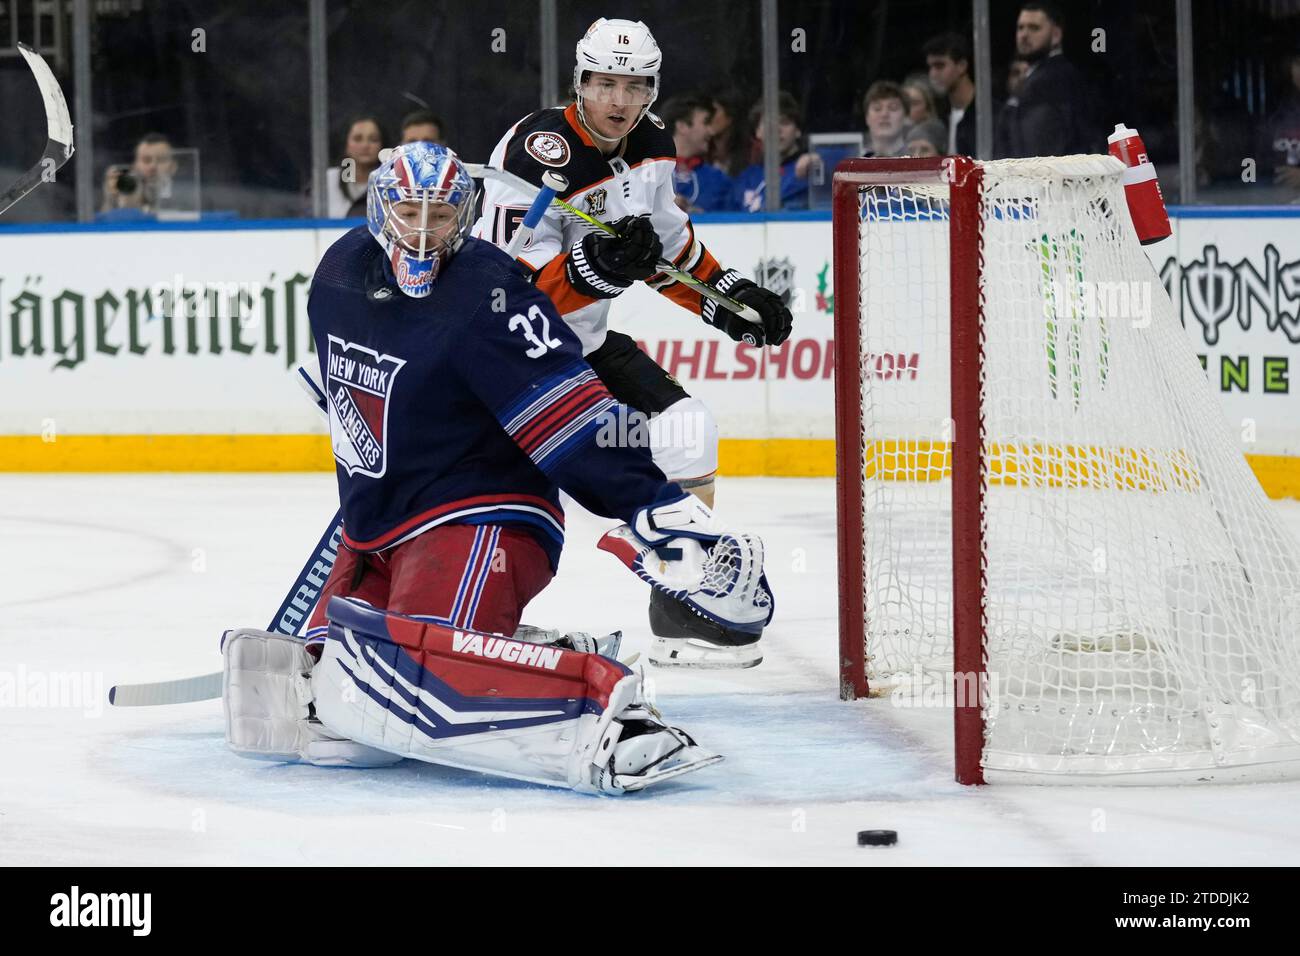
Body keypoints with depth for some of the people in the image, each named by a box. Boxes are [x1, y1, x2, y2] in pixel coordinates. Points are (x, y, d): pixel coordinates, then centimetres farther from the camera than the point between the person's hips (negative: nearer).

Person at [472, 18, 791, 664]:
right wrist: (596, 267, -41)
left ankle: (684, 616, 11)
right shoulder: (537, 154, -25)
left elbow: (670, 242, 19)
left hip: (584, 340, 8)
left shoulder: (651, 147, 1)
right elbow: (513, 283, -29)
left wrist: (730, 297, 15)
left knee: (685, 432, 1)